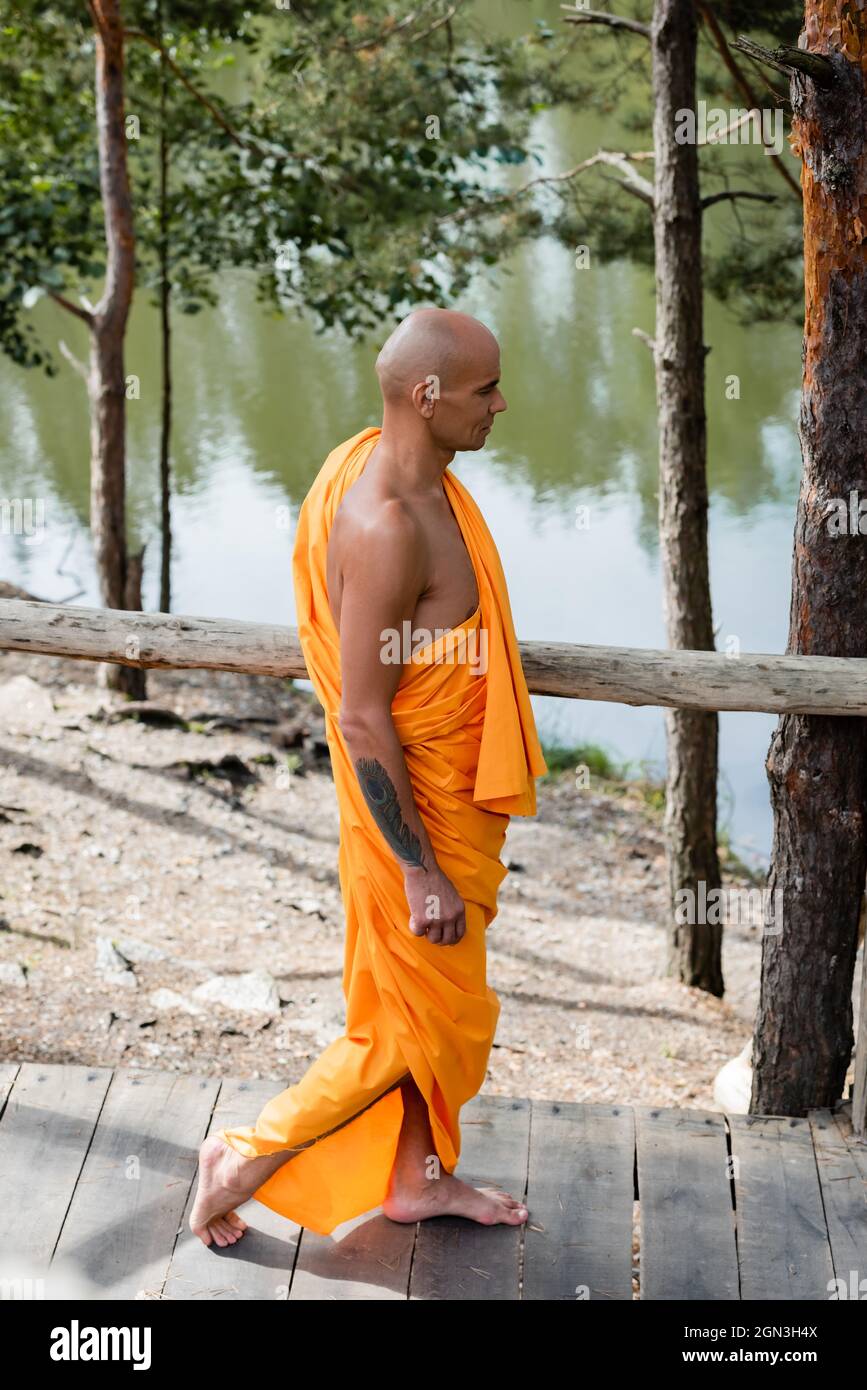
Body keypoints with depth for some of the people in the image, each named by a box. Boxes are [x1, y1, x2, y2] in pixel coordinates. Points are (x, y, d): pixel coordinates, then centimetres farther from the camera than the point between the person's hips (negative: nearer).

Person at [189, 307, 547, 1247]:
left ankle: (416, 1179, 40)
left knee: (441, 1005, 22)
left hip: (453, 795, 10)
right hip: (415, 809, -9)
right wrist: (423, 873, -23)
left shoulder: (403, 471, 1)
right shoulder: (385, 525, -30)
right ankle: (247, 1157, 20)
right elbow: (361, 719, -28)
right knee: (416, 1023, 6)